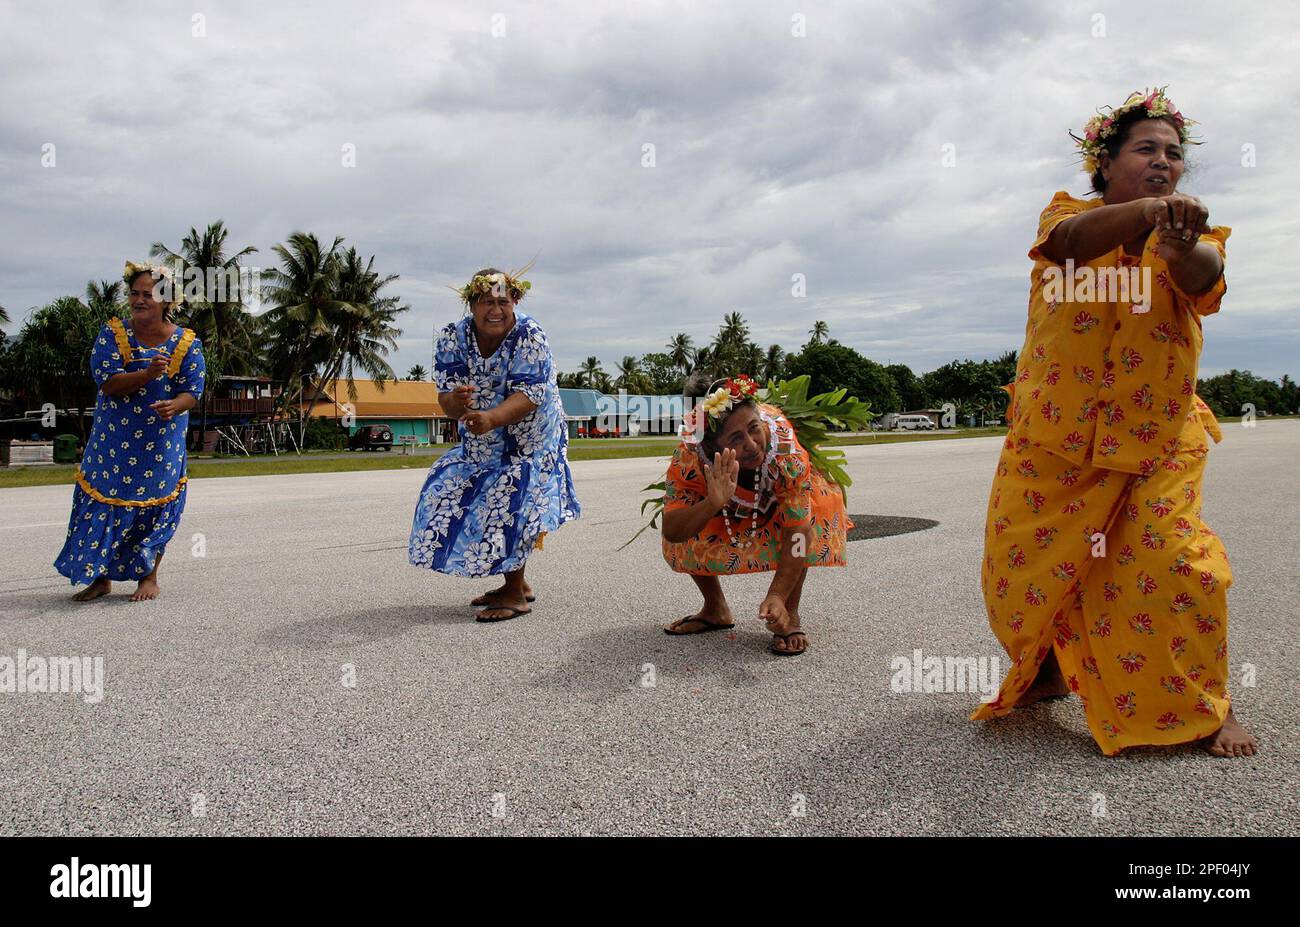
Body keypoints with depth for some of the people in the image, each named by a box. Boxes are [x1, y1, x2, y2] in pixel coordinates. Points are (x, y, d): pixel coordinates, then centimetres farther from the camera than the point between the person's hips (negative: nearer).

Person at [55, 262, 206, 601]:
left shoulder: (187, 343, -2)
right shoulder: (112, 333, 0)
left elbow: (192, 390, -8)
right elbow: (107, 382, -13)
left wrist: (173, 406, -31)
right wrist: (148, 374, -30)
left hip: (162, 443, -1)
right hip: (112, 442, 1)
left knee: (155, 506, 3)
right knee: (103, 504, 3)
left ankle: (148, 577, 18)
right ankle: (102, 578, 17)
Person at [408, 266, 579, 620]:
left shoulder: (530, 336, -23)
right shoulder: (452, 338, -12)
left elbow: (528, 397, -31)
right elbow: (445, 398, -17)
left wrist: (491, 418, -49)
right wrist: (456, 402, -42)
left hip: (528, 439, -5)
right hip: (481, 443, 6)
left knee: (510, 506, -16)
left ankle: (515, 595, -2)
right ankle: (517, 583, 21)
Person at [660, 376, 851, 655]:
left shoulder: (787, 452, -43)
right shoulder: (689, 459, -39)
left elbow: (796, 533, -40)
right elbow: (671, 533, -42)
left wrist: (777, 597, -49)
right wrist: (714, 502, -60)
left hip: (779, 487, -2)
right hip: (720, 495, 2)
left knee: (803, 530, -29)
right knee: (684, 540, -11)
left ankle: (790, 617, -12)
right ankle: (715, 610, 13)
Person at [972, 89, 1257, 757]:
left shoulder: (1190, 234, 4)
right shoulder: (1069, 213, 1)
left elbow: (1202, 278, -21)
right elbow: (1071, 242, -25)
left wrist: (1182, 244, -45)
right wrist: (1146, 210, -44)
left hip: (1159, 440, 0)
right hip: (1051, 438, 0)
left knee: (1174, 563, -16)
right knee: (1021, 568, 2)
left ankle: (1208, 707, 7)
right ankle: (1047, 672, 33)